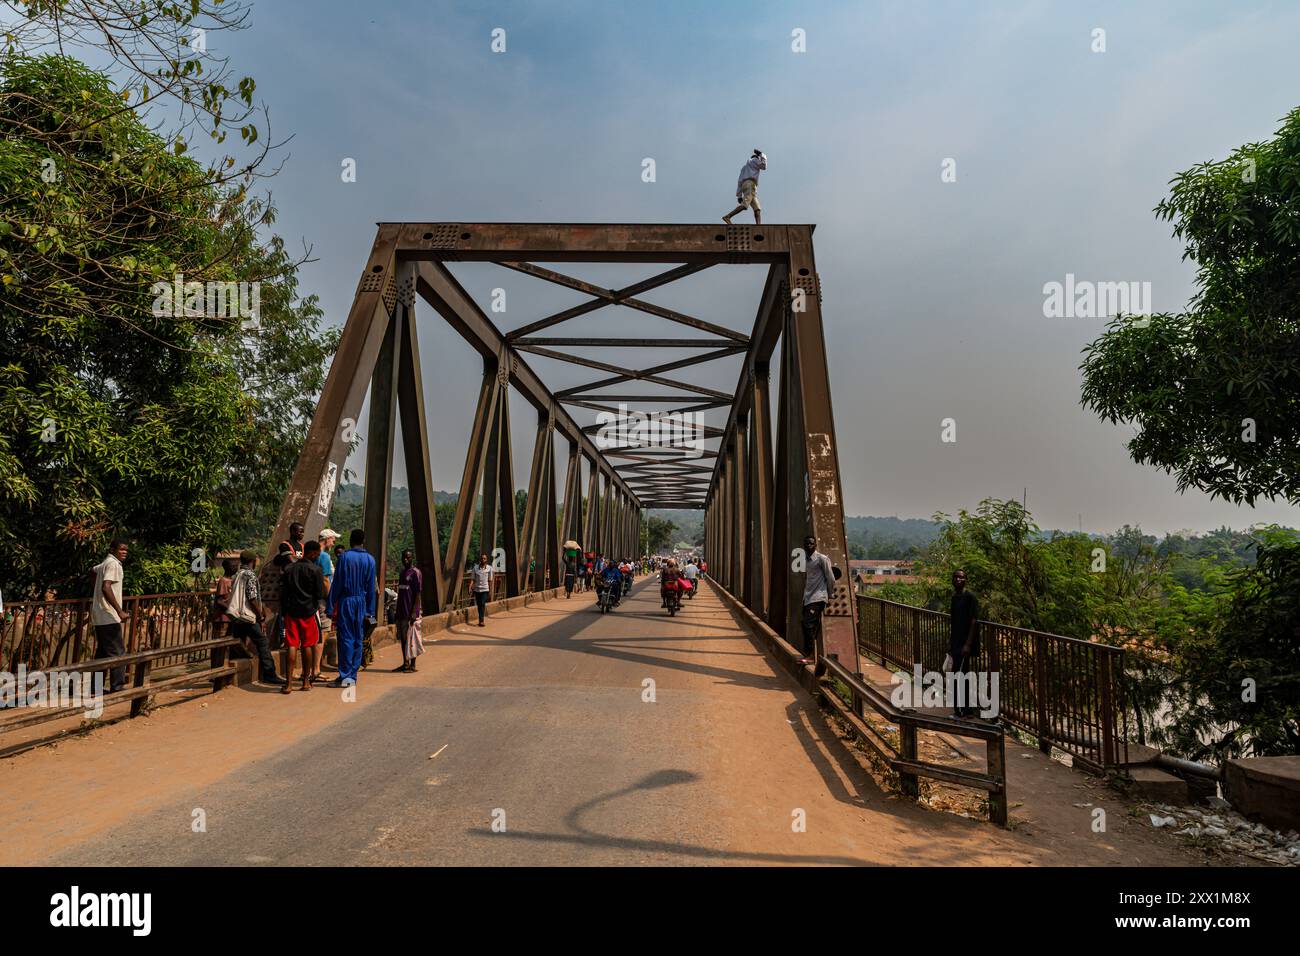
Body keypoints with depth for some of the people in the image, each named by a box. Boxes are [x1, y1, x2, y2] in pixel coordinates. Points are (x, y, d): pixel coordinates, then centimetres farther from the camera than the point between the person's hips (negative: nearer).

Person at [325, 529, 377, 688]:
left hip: (346, 601, -3)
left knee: (346, 639, -2)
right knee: (358, 639, 8)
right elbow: (371, 588, 6)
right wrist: (370, 611, 11)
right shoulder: (370, 559, 5)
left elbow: (337, 584, -8)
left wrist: (330, 607, -4)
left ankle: (344, 676, -3)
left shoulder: (344, 556, -6)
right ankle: (353, 676, 12)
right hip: (361, 602, 4)